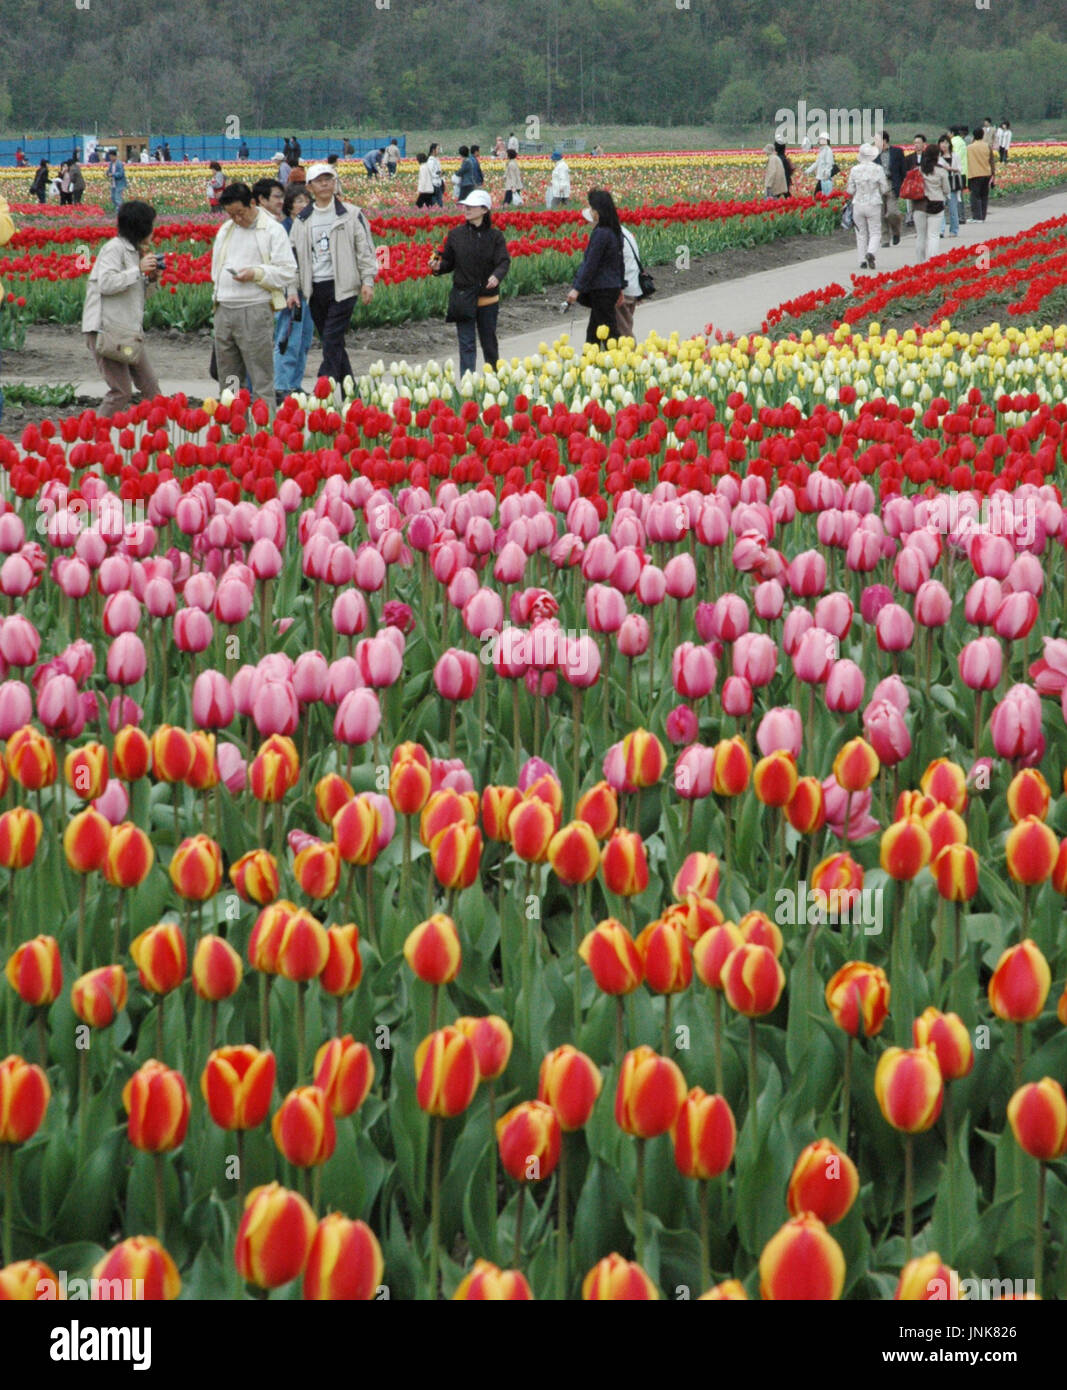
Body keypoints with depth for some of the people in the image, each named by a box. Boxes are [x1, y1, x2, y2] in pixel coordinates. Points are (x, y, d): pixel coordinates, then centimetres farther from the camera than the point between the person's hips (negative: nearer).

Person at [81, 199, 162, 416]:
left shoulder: (134, 250, 17)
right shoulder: (114, 248, -10)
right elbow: (106, 284, -22)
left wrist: (151, 279, 5)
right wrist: (139, 270, -20)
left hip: (129, 333, 9)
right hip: (107, 331, -9)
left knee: (151, 388, 9)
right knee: (122, 392, -12)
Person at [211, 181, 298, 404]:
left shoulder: (272, 230, -3)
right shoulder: (225, 230, 18)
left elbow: (288, 273, -7)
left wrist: (256, 274, -17)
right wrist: (217, 293, 16)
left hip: (255, 309, -6)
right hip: (224, 309, 6)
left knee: (261, 377, -7)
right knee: (227, 376, 10)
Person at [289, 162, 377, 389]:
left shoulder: (351, 214, 2)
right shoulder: (302, 220, 12)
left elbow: (365, 249, 2)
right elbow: (294, 256, 14)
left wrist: (367, 281, -7)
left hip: (342, 286, -5)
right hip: (315, 289, 5)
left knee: (332, 342, -13)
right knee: (332, 344, 9)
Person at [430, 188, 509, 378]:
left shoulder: (495, 236, -3)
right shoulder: (455, 235, 1)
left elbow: (504, 262, -11)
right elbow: (449, 262, 9)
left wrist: (497, 276, -32)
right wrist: (438, 267, -13)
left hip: (488, 298, 0)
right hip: (463, 298, 0)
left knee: (489, 342, 13)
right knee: (467, 344, -5)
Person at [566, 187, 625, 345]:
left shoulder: (600, 233, -19)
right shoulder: (616, 231, 9)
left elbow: (591, 265, -20)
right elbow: (620, 262, 16)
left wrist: (577, 289, -18)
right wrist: (620, 287, 23)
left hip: (602, 290, -9)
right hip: (613, 287, 9)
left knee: (608, 330, -4)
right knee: (593, 331, 16)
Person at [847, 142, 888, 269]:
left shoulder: (854, 170, -4)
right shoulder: (878, 169, -7)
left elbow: (850, 190, 0)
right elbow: (885, 189, -4)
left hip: (858, 205, 1)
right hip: (874, 205, -1)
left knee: (861, 234, 12)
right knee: (875, 233, 5)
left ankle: (863, 261, 10)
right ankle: (871, 253, -22)